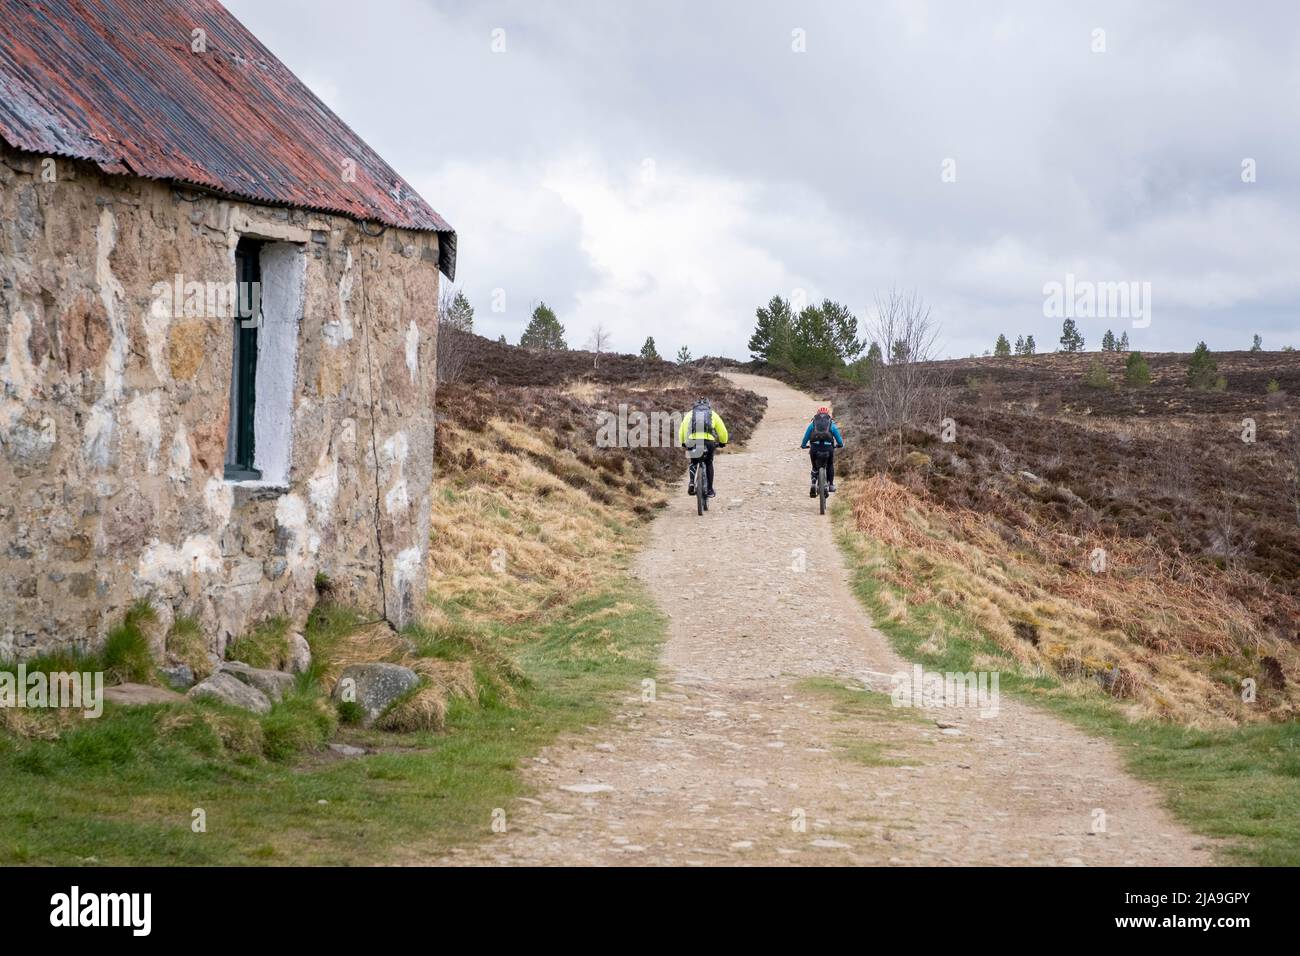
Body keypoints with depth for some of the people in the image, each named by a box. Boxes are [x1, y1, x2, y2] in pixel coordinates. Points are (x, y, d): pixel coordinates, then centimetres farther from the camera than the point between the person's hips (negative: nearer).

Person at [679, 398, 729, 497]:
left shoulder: (690, 414, 21)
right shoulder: (713, 414, 19)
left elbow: (682, 430, 17)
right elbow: (722, 430, 19)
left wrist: (683, 443, 31)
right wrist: (723, 442, 35)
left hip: (693, 441, 1)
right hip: (708, 441, -1)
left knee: (693, 462, 25)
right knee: (709, 463, 20)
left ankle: (691, 481, 1)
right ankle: (710, 490, 17)